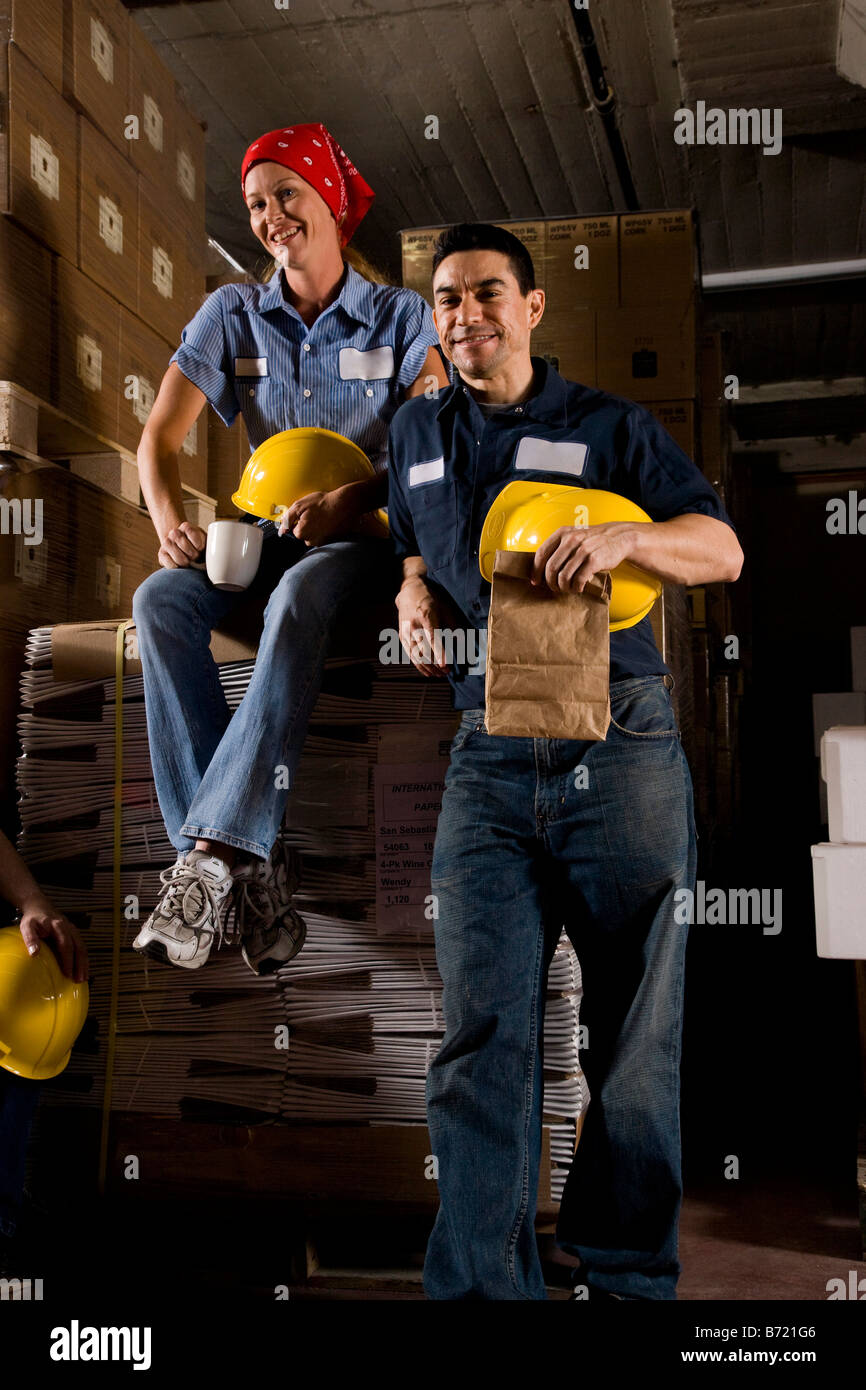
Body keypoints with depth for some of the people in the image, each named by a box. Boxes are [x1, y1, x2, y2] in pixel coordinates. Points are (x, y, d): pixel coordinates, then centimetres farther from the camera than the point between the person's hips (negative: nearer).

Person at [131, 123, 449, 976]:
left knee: (299, 597, -40)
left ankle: (211, 852, -43)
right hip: (269, 536, 3)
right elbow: (159, 436, 4)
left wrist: (349, 498, -25)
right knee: (160, 599, -29)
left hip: (370, 540, -3)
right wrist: (167, 516, -17)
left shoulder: (401, 317, 4)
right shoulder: (232, 315, 11)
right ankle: (254, 869, -35)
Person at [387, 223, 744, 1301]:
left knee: (635, 1035, 5)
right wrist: (414, 598, 8)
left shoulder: (609, 426, 8)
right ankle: (479, 1283, 7)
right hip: (488, 760, 2)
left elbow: (724, 550, 4)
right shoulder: (416, 434, 19)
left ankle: (629, 1272, 21)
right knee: (482, 1036, -3)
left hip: (620, 753, -2)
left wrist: (623, 535, -16)